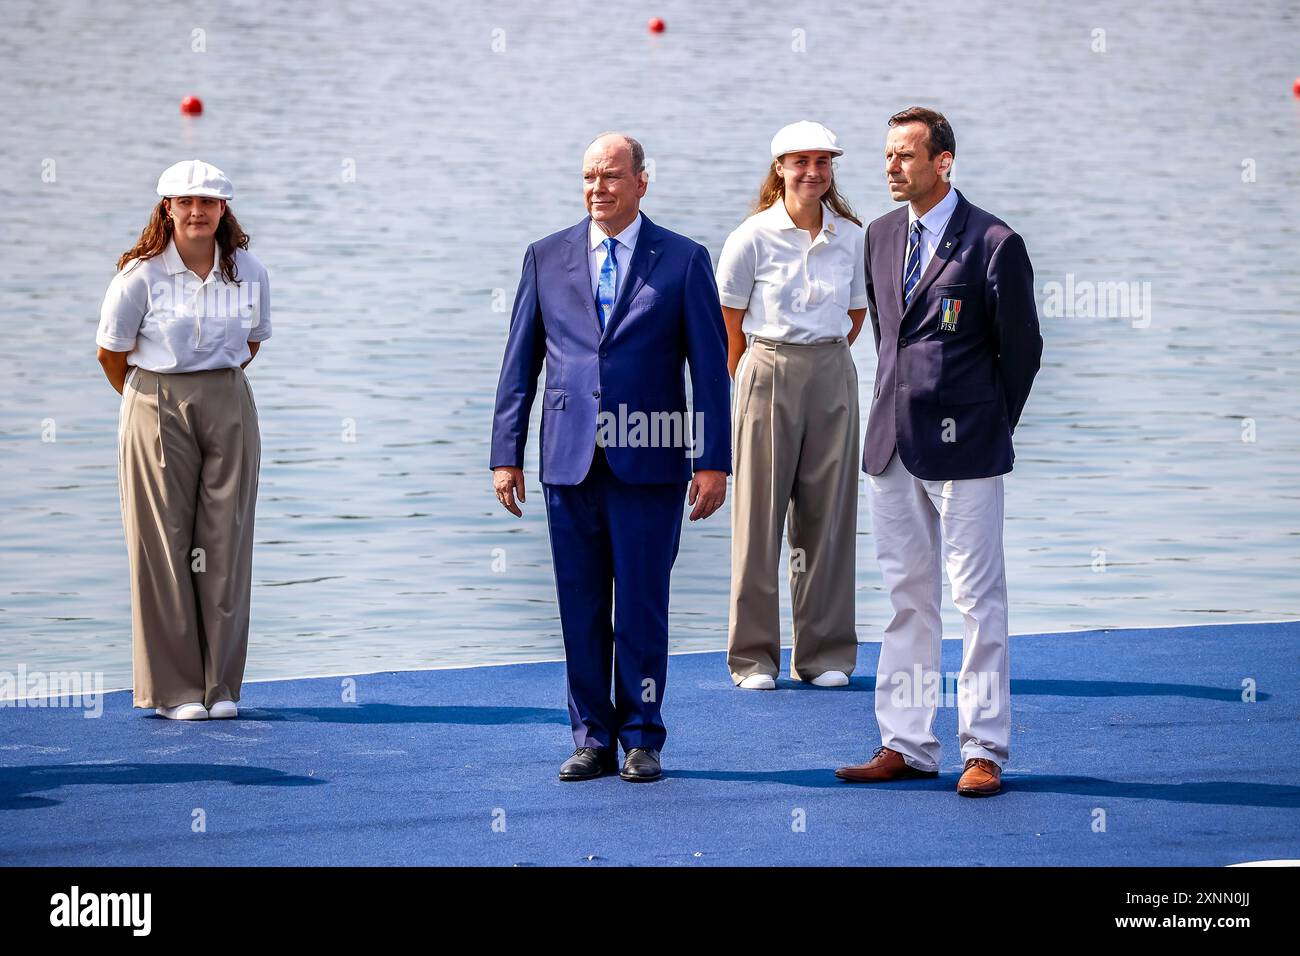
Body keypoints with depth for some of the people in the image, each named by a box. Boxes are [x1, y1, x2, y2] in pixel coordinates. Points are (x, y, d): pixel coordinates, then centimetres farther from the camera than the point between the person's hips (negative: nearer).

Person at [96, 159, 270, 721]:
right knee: (164, 546, -2)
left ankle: (222, 686, 9)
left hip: (229, 409, 3)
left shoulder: (249, 273, 2)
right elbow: (111, 352, 3)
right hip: (158, 415, -3)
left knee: (224, 545, 2)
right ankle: (175, 689, 4)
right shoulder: (141, 276, -8)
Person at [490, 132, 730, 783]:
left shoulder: (683, 262, 3)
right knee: (581, 608, 6)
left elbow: (711, 369, 2)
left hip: (648, 463, -2)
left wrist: (713, 460, -4)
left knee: (642, 607, 0)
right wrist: (506, 454, 5)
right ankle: (592, 738, 14)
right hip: (569, 461, 2)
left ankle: (641, 740, 11)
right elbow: (519, 364, 11)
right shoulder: (546, 259, 10)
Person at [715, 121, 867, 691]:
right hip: (767, 374, -3)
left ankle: (825, 654, 13)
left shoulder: (852, 237, 4)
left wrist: (823, 361, 12)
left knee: (828, 512, 5)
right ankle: (754, 656, 6)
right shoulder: (754, 237, -5)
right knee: (759, 512, -1)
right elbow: (728, 322, 2)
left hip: (833, 376, 3)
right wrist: (753, 380, 6)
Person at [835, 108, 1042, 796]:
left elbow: (1022, 350, -1)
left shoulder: (994, 244, -8)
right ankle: (906, 745, 16)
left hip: (962, 450, -6)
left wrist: (988, 426, 4)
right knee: (906, 597, 10)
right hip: (891, 444, 6)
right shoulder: (880, 236, 11)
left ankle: (984, 751, 1)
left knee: (978, 599, -2)